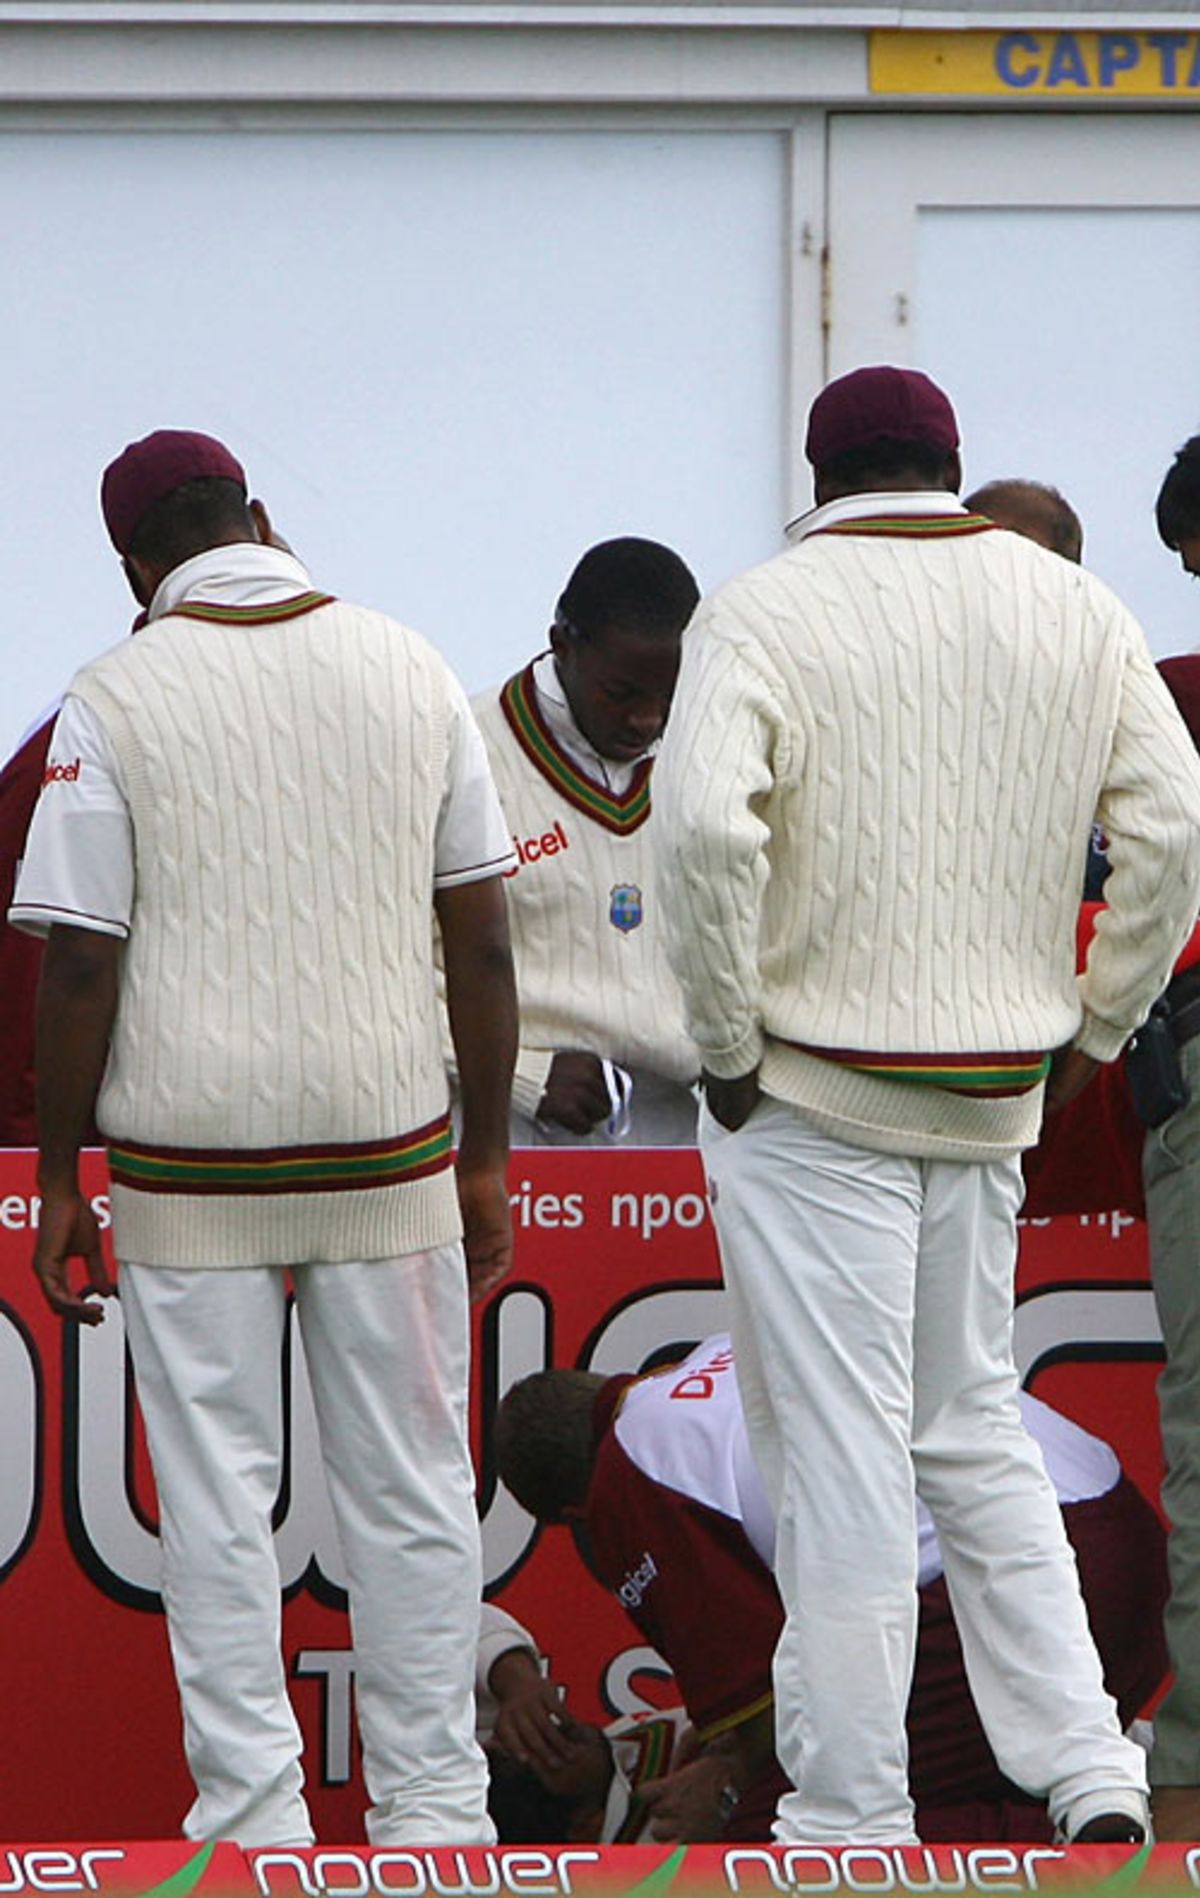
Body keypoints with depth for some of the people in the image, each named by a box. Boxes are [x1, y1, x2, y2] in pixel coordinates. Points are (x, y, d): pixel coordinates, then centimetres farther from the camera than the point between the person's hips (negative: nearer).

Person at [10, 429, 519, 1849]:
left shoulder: (116, 697, -6)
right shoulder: (411, 672, 3)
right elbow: (482, 942, 4)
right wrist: (485, 1157, 11)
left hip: (190, 1153, -2)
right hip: (389, 1145, 2)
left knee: (216, 1500, 3)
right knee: (409, 1484, 8)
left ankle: (252, 1816, 3)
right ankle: (432, 1806, 10)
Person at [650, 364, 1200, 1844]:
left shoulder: (762, 615, -9)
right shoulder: (1076, 611, 5)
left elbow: (707, 826, -23)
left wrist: (726, 1043, -13)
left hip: (811, 1094, -5)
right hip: (995, 1096, 5)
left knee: (838, 1458, -1)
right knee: (973, 1432, 17)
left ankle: (850, 1820, 3)